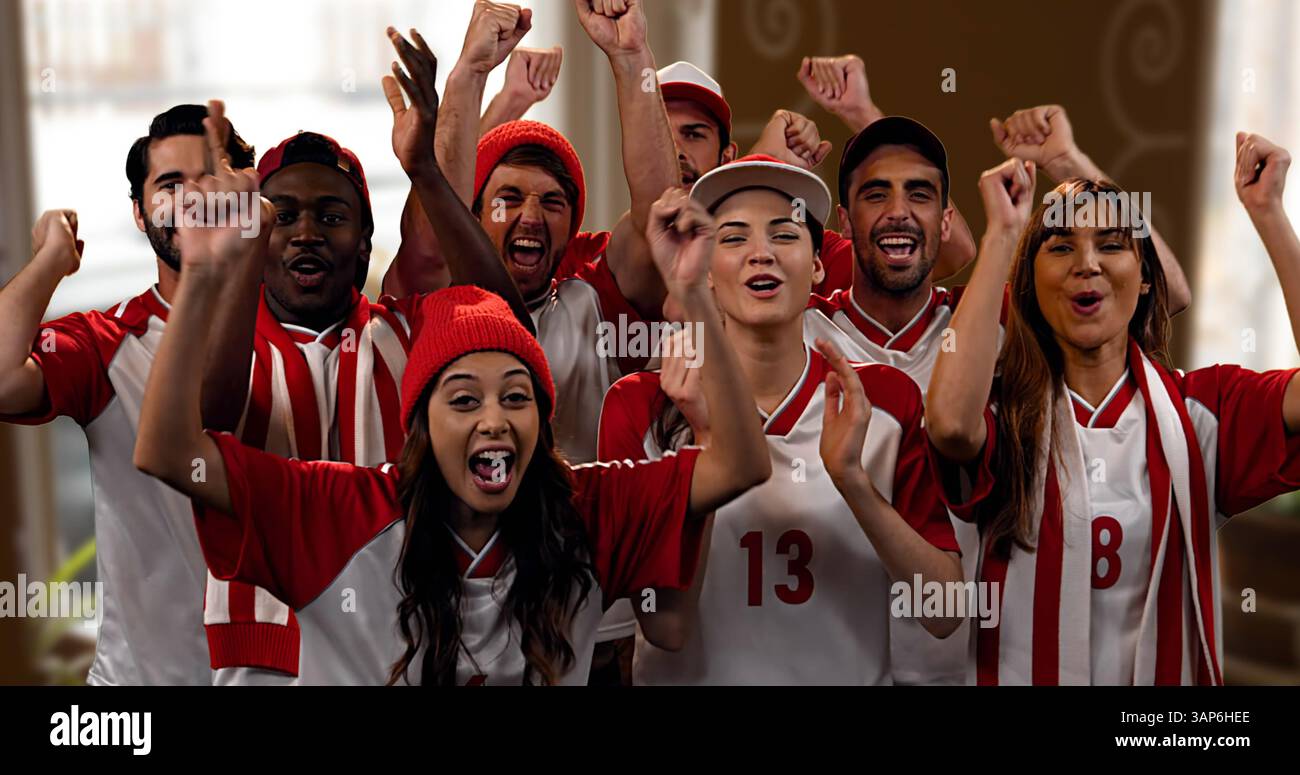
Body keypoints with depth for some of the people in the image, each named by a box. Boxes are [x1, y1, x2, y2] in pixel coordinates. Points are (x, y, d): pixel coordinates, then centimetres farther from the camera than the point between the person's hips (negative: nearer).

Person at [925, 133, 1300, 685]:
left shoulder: (1201, 407, 1)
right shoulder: (1003, 410, -4)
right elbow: (949, 422, -26)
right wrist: (1001, 232, -19)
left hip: (1167, 671, 2)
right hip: (1021, 672, -2)